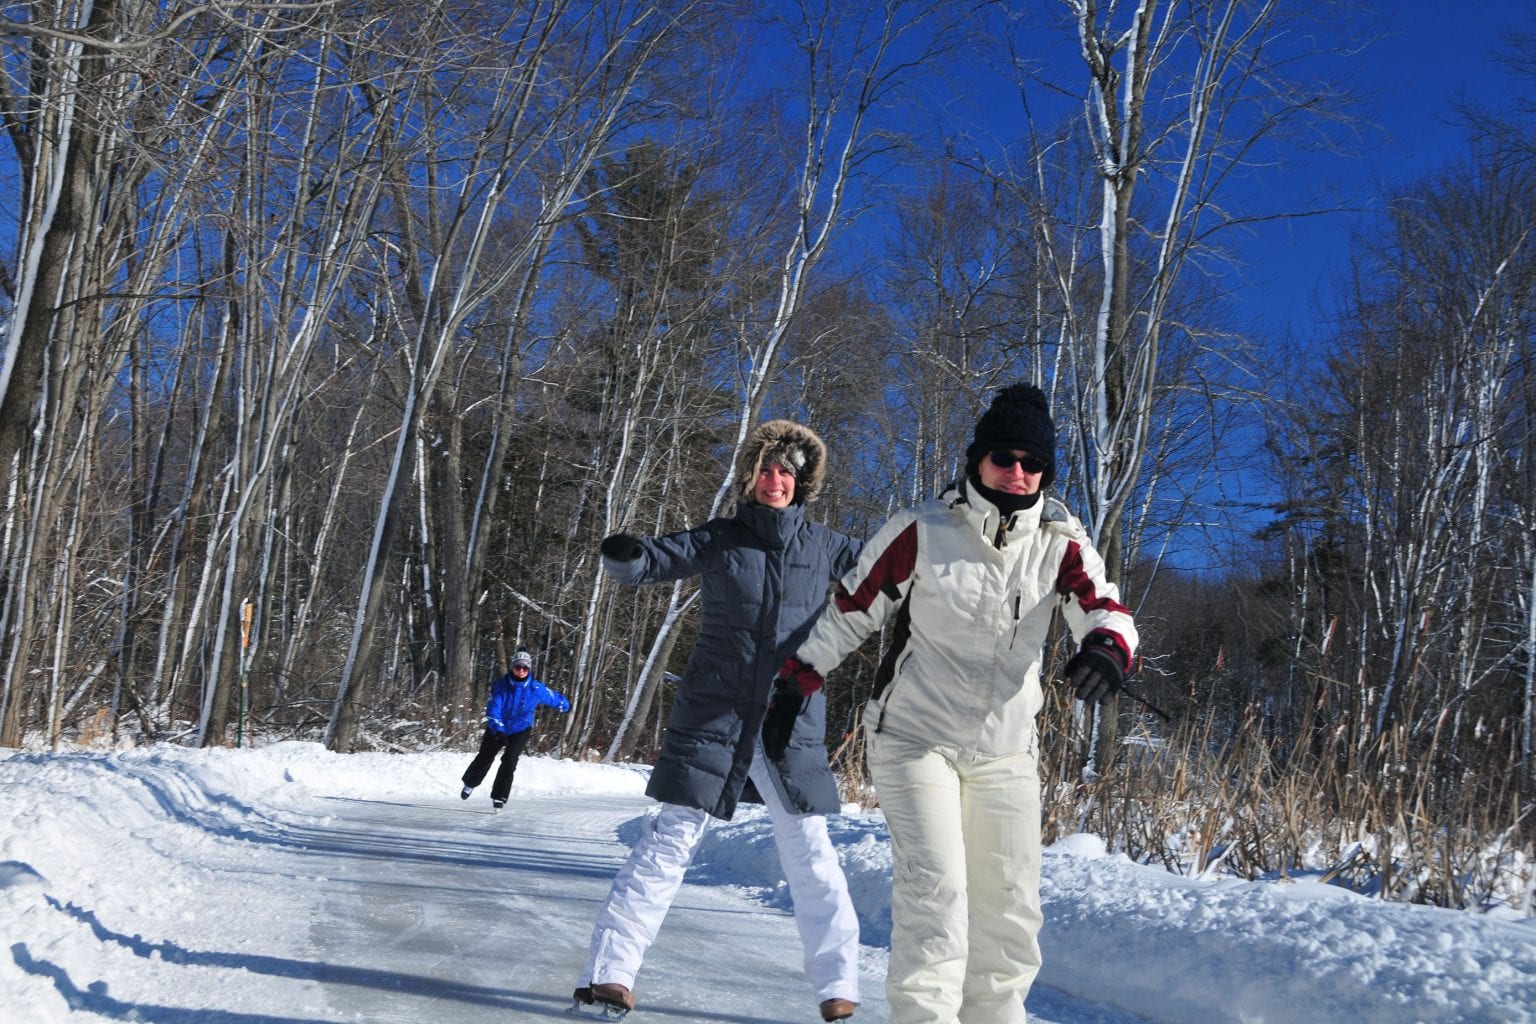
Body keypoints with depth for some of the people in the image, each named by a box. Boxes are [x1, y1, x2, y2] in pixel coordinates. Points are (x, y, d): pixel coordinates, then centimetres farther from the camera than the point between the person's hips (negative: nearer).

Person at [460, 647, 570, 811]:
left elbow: (554, 698, -2)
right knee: (484, 758, 14)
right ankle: (470, 783, 43)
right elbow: (493, 710, -28)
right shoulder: (500, 686, -24)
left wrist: (564, 705, 16)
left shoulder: (536, 689, -20)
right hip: (497, 729, 1)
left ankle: (499, 797, -7)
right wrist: (498, 731, -41)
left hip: (521, 730, -1)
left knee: (509, 760, -19)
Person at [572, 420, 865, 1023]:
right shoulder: (719, 540, 0)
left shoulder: (824, 548, 5)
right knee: (671, 840, -3)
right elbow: (652, 561, -10)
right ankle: (609, 971, 3)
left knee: (810, 851, 4)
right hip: (712, 717, -1)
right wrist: (623, 555, -33)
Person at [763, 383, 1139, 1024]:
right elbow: (850, 612, -1)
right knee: (936, 890, -17)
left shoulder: (1061, 544, -2)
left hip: (1006, 752, 4)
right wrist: (794, 685, 1)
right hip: (914, 736, -4)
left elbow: (1101, 608, -15)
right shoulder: (922, 531, -10)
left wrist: (1107, 647, -39)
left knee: (1012, 908, 7)